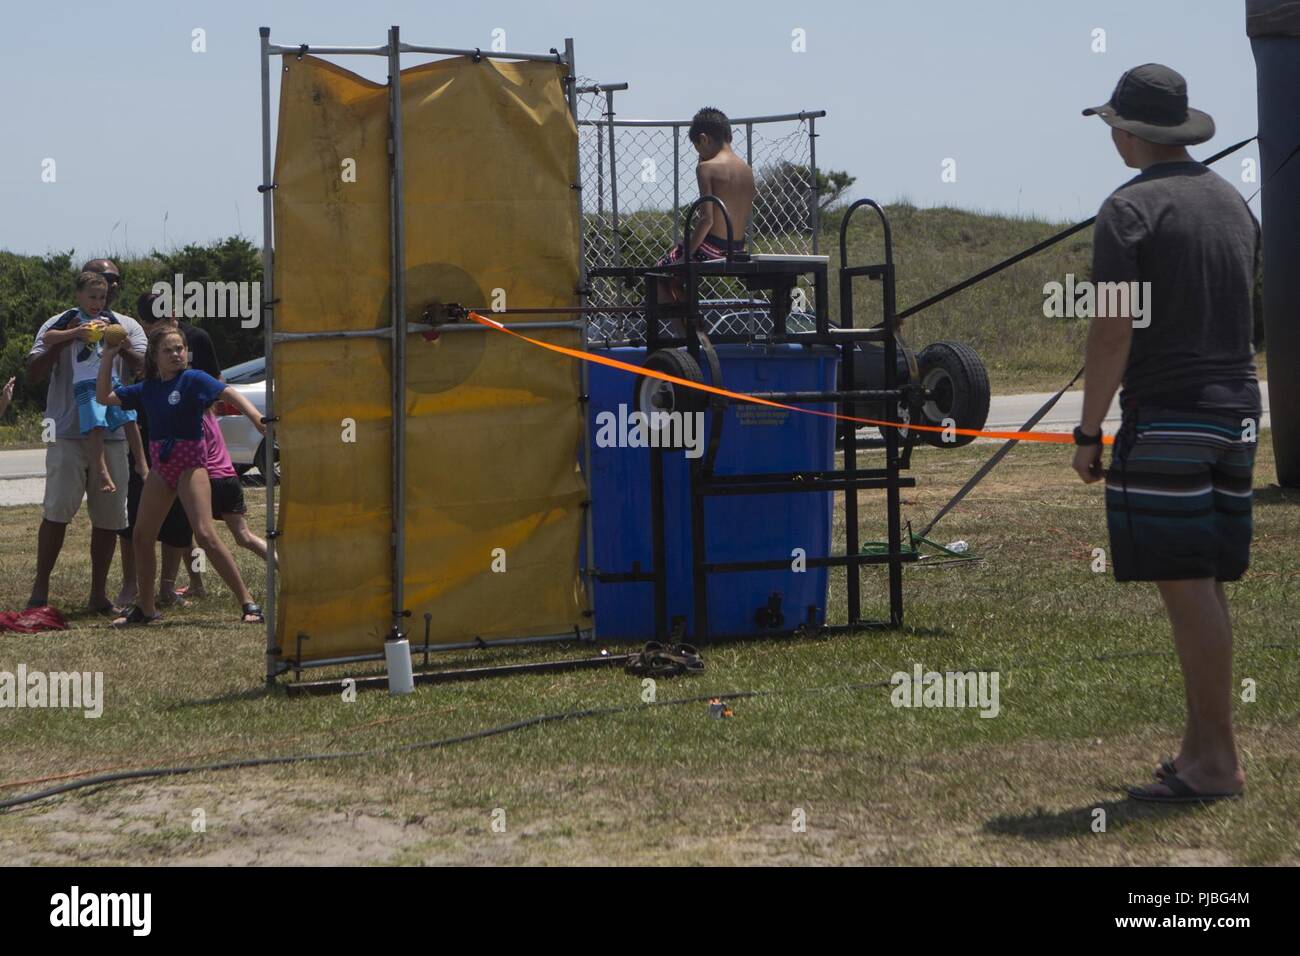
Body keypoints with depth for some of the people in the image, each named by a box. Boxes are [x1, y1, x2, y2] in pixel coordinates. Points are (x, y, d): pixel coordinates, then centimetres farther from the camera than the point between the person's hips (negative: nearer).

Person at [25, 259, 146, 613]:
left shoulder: (127, 327, 11)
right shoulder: (59, 325, 5)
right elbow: (33, 373, -3)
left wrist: (121, 346, -23)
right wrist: (64, 340, -16)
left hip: (113, 435, 3)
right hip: (68, 434, -3)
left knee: (109, 517, 3)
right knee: (57, 511, -8)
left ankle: (98, 593, 12)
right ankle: (40, 589, 0)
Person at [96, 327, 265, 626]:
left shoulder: (193, 379, -9)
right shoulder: (147, 388, 8)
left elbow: (229, 393, -21)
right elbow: (104, 396, 12)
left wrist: (256, 417, -38)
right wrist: (108, 357, 5)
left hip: (190, 463, -7)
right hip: (161, 466, 7)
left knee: (205, 534, -17)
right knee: (142, 535, 9)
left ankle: (247, 602, -15)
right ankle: (144, 607, 23)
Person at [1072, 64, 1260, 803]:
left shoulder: (1131, 210, -10)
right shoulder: (1233, 203, 14)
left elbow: (1114, 331, -15)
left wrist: (1089, 431, -10)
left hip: (1166, 420, -8)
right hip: (1237, 412, 8)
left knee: (1187, 588, -6)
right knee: (1208, 588, 12)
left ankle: (1218, 762, -5)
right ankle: (1203, 750, 17)